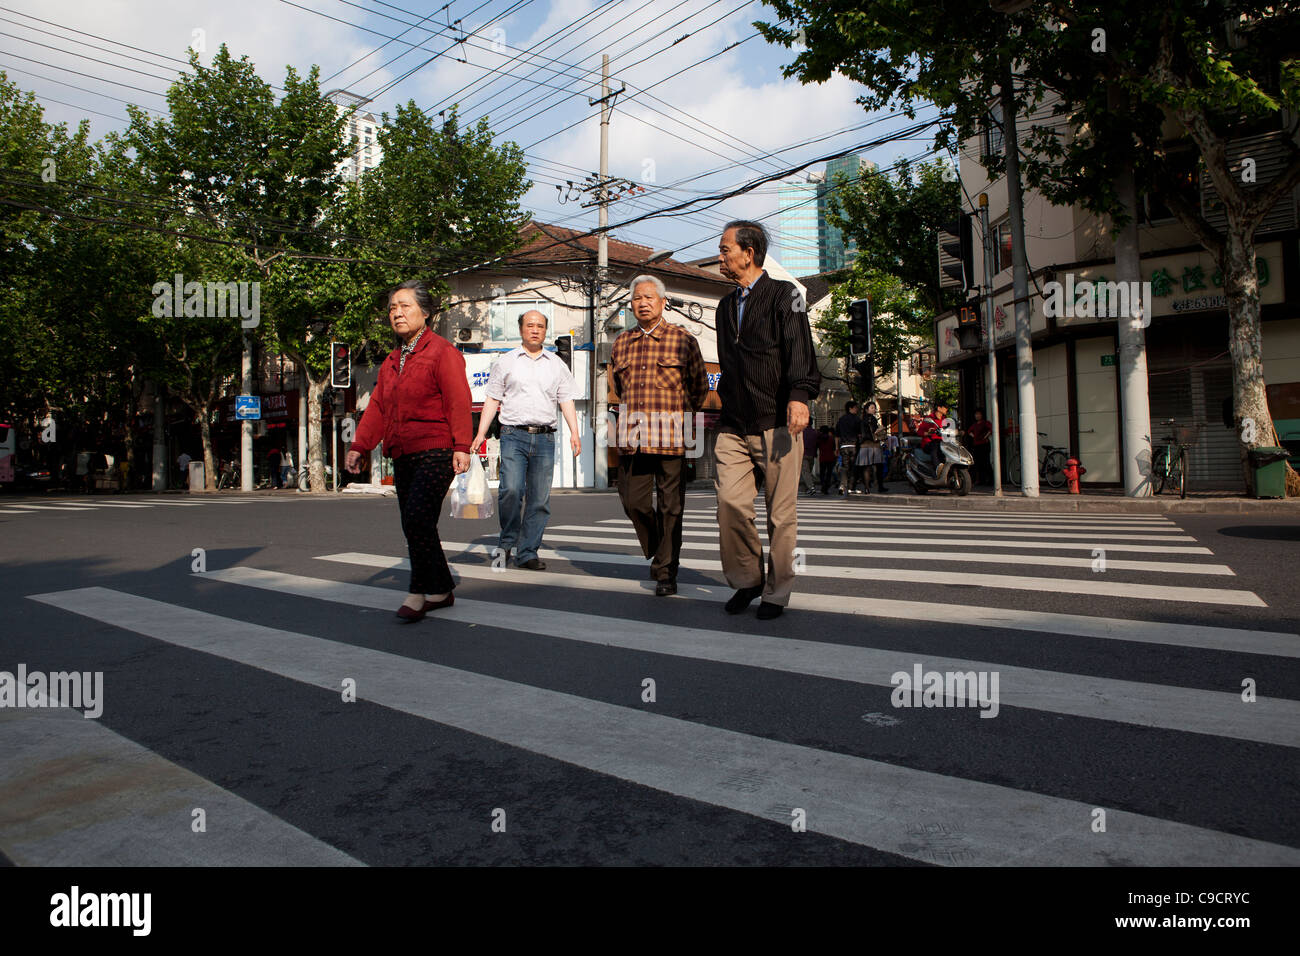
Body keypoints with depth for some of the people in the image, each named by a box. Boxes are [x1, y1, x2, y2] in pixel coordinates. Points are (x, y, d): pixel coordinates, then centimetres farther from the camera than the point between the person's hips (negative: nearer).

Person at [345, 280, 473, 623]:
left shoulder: (442, 351, -3)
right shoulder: (392, 360, 20)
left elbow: (459, 402, -10)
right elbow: (377, 406, 20)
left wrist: (461, 446, -19)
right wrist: (358, 446, 13)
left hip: (436, 452, -8)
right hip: (403, 455, 8)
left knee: (417, 517, -18)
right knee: (415, 526, 6)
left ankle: (421, 592, -7)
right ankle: (440, 591, 16)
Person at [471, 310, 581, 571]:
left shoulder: (557, 364, 16)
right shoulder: (505, 362, 12)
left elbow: (566, 400, 13)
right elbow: (492, 399, 11)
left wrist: (574, 432, 0)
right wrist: (481, 433, 2)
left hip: (545, 438, 2)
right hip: (514, 435, -2)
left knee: (540, 498, -1)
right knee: (511, 489, -18)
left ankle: (527, 553, 6)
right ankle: (507, 541, 3)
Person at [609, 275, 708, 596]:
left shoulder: (683, 340, 2)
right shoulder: (621, 343, 14)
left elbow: (700, 387, 11)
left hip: (671, 437, -4)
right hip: (632, 437, 4)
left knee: (670, 508, 0)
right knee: (633, 502, 5)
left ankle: (666, 573, 9)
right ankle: (657, 552, 30)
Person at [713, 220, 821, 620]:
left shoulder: (783, 294, 2)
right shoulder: (726, 305, 21)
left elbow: (799, 349, -12)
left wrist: (800, 395, -28)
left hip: (776, 424, -5)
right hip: (733, 426, 5)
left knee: (781, 513, 0)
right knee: (730, 501, -10)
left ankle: (776, 592, 13)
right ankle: (746, 579, 9)